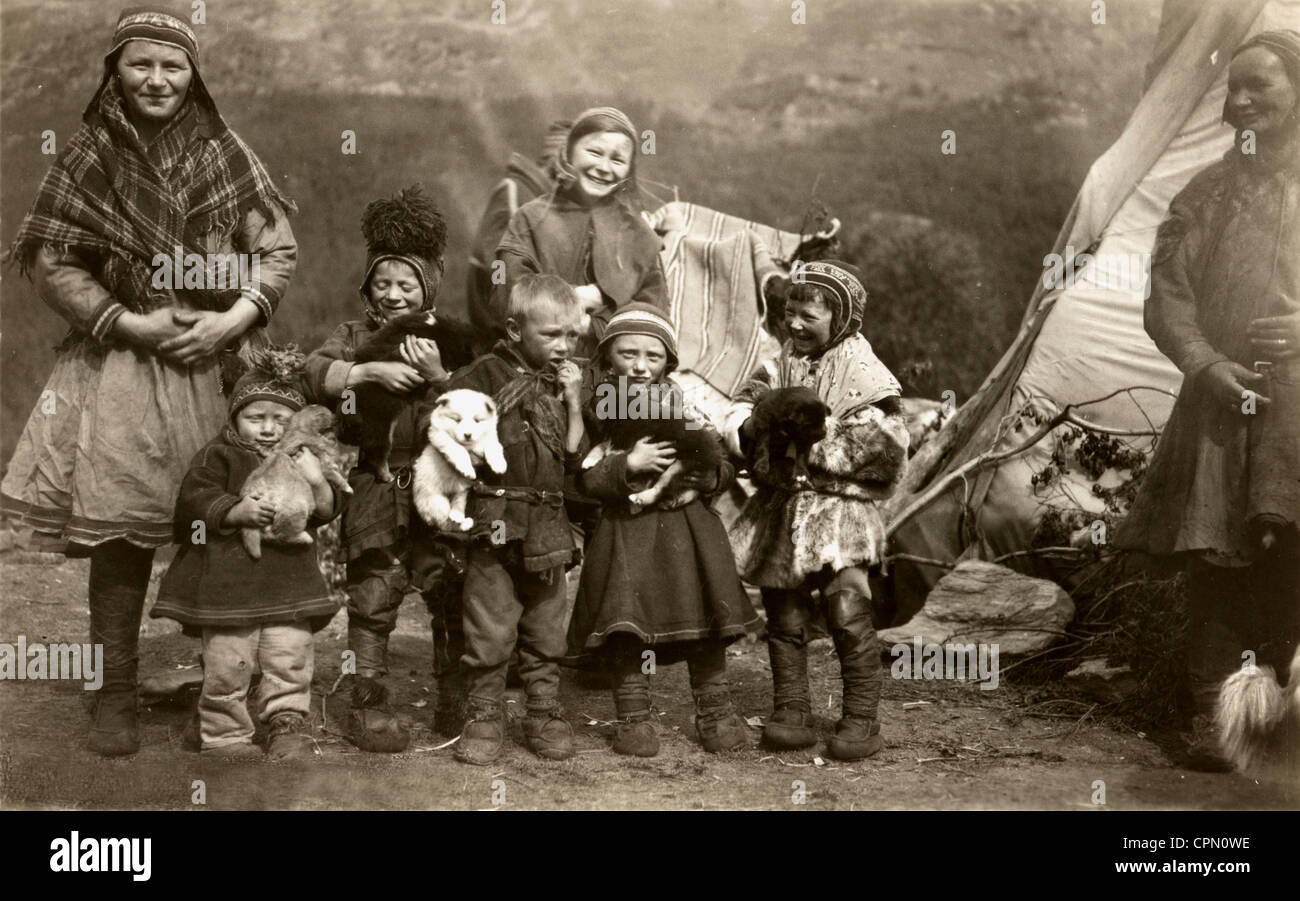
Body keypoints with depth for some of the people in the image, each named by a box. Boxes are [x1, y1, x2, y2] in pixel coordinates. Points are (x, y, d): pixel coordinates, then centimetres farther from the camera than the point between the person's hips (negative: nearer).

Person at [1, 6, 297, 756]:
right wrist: (130, 323, -10)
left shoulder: (225, 155, 4)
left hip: (213, 363, 1)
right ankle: (118, 694, 7)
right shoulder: (90, 155, 2)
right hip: (119, 363, -1)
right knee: (118, 531, -5)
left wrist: (233, 319, -11)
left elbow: (279, 250, 4)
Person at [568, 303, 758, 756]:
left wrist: (712, 474, -13)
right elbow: (583, 478, -7)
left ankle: (714, 708, 20)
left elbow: (726, 466, 9)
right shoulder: (597, 409, 1)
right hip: (624, 531, -2)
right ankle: (633, 715, 12)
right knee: (626, 624, -3)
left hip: (687, 527, 2)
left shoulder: (687, 402, 6)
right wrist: (628, 465, -19)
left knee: (705, 617, 4)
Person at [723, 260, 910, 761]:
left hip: (838, 508, -5)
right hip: (781, 510, 5)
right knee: (784, 617, 10)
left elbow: (884, 448, -13)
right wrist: (755, 422, -17)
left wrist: (813, 444, -17)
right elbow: (737, 418, 6)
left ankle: (861, 719, 4)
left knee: (848, 615, -9)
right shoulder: (779, 368, 10)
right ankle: (791, 714, 21)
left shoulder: (866, 376, -5)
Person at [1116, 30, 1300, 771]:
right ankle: (1212, 720, 3)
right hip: (1223, 405, 2)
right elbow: (1168, 295, 7)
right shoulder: (1206, 195, 14)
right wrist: (1206, 363, -10)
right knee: (1216, 565, -1)